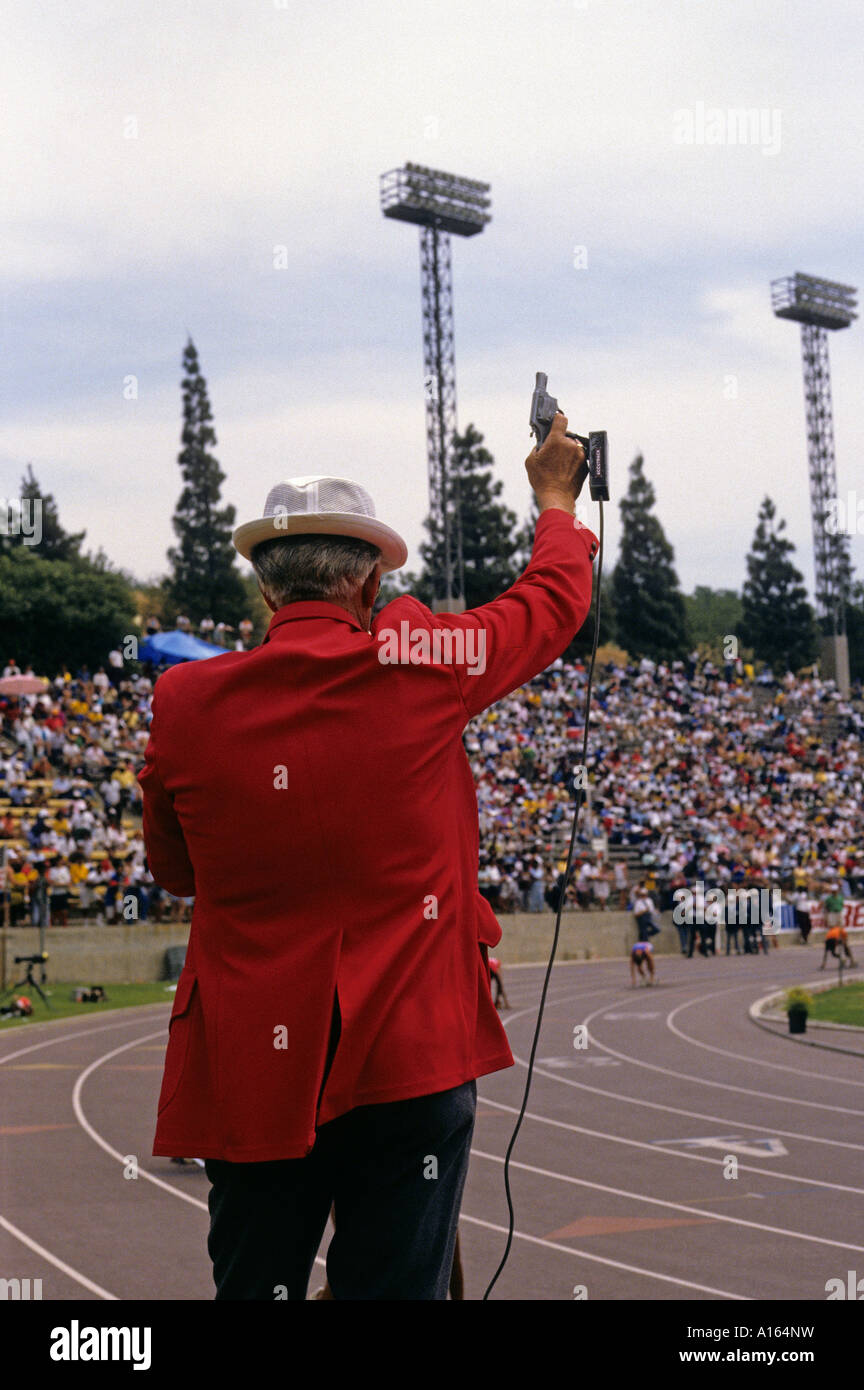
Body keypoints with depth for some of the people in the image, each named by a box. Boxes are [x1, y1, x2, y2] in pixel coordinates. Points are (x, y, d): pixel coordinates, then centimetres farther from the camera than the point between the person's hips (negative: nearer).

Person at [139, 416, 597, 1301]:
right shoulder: (414, 664, -7)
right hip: (409, 1056, -2)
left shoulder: (185, 703, -2)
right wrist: (556, 498, 31)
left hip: (251, 1067, 2)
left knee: (254, 1286, 13)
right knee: (394, 1287, 5)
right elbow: (552, 603, 13)